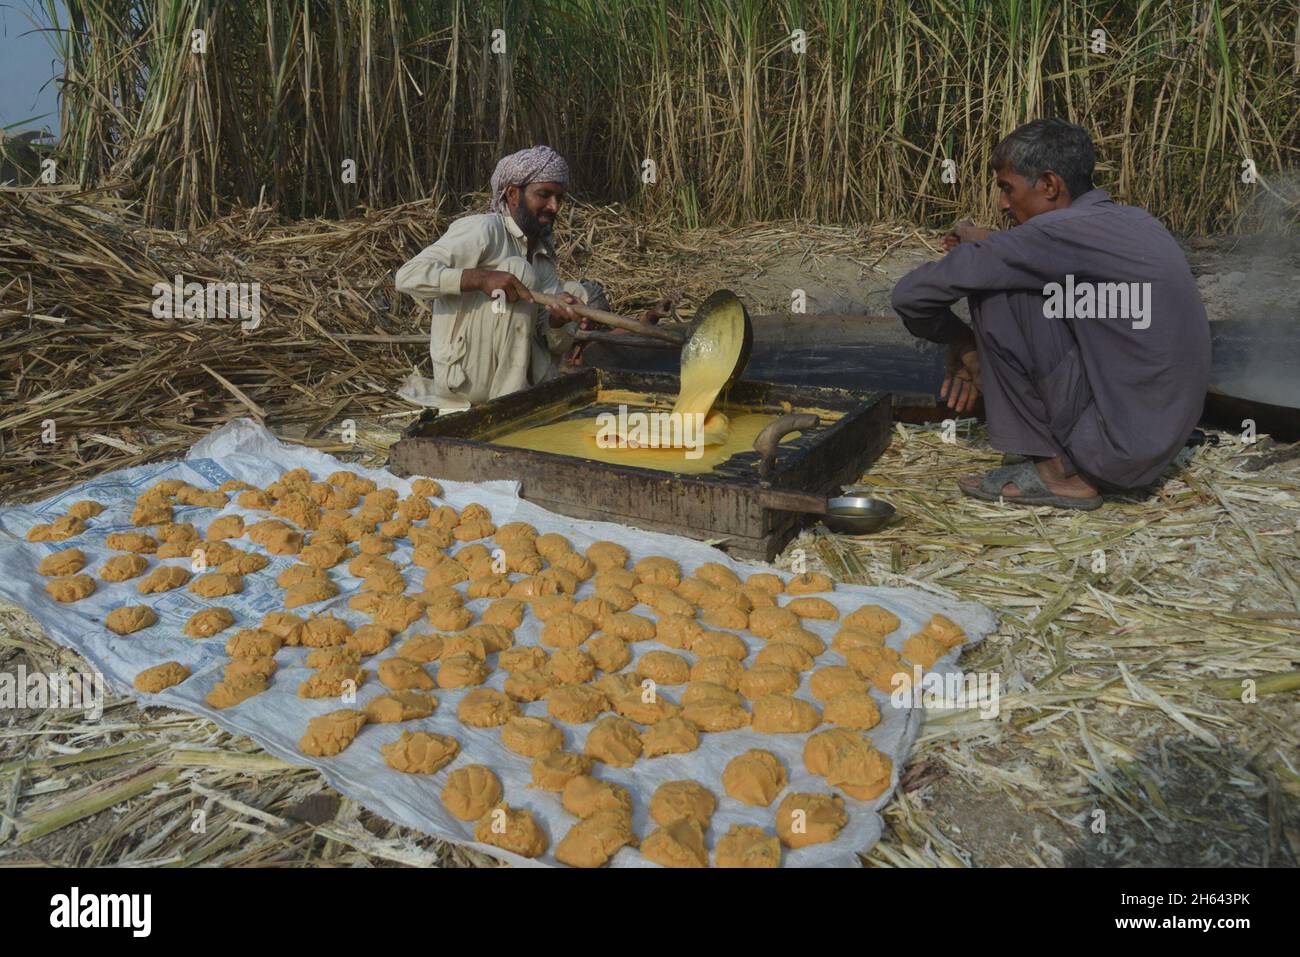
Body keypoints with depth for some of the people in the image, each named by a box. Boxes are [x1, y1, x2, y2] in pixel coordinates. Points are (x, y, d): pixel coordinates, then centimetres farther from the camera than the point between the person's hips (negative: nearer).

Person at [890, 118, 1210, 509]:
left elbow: (912, 294, -15)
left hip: (1120, 447, -9)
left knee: (997, 294, -9)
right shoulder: (1134, 221, 8)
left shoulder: (1059, 231, -17)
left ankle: (1059, 469, 0)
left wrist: (959, 339, 3)